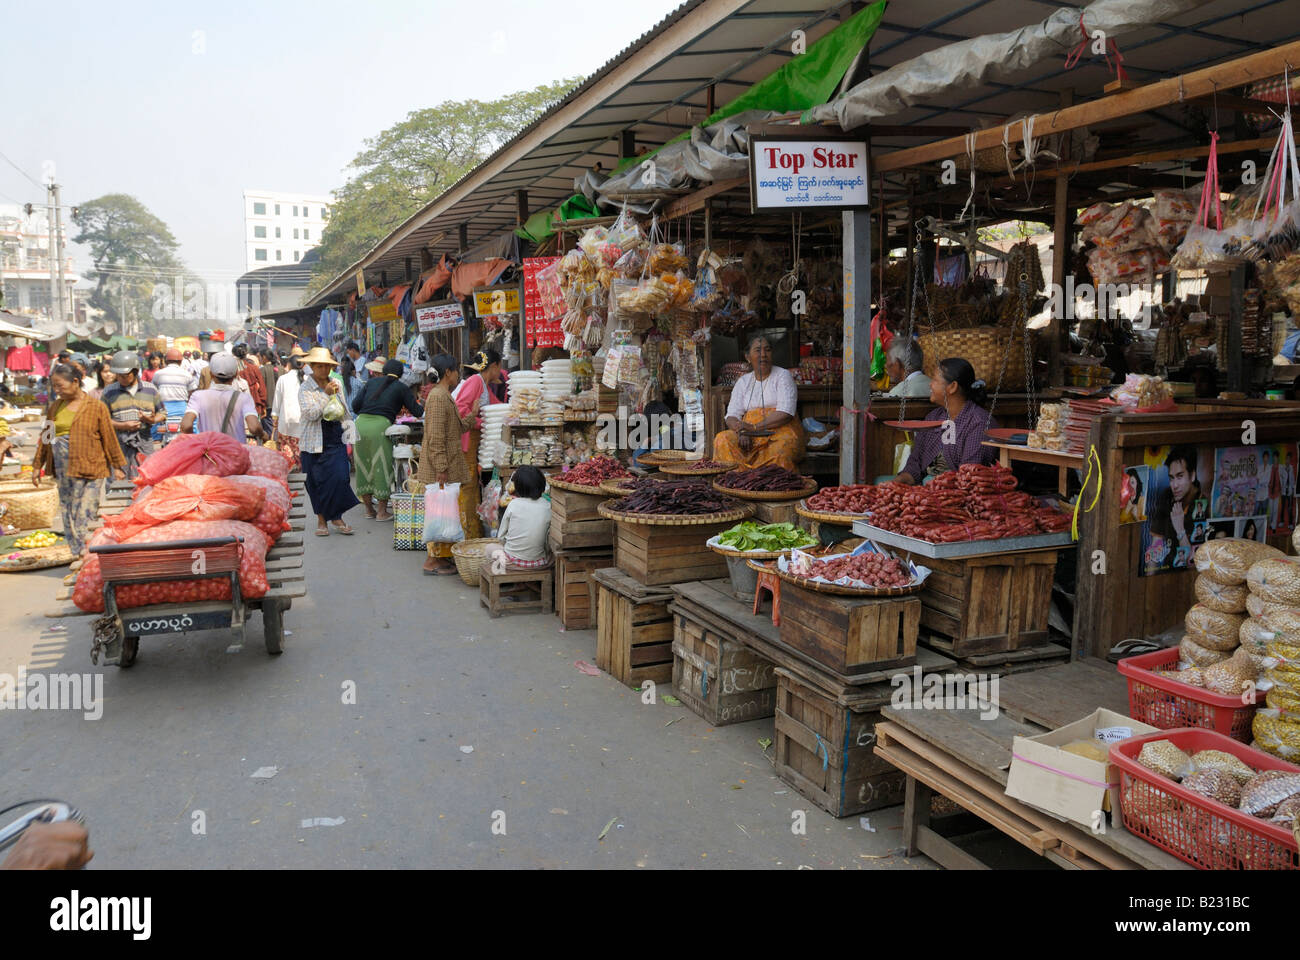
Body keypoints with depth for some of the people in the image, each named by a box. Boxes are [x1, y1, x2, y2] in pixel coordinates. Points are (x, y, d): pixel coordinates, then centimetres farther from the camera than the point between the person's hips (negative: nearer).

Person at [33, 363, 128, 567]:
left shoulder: (96, 407, -2)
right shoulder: (54, 408, 13)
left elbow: (109, 438, 1)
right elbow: (45, 437, 20)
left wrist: (118, 465, 2)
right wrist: (37, 465, 20)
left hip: (90, 469, -6)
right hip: (63, 471, 6)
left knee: (84, 516, -9)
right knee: (68, 516, 7)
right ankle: (78, 557, 14)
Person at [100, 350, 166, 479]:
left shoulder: (150, 389, 10)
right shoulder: (109, 391, 7)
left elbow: (162, 413, 15)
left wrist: (152, 420, -8)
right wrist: (122, 426, -12)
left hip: (145, 443, 1)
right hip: (119, 444, -1)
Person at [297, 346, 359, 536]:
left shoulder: (337, 385, 9)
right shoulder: (305, 389, -4)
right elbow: (311, 414, -17)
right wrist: (327, 394, -21)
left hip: (336, 440, 3)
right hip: (315, 442, -3)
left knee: (340, 478, -7)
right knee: (317, 482, 3)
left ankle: (336, 517, 5)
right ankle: (321, 519, 15)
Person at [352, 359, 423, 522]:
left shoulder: (371, 382, 17)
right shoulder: (401, 388, 7)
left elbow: (355, 405, 10)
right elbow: (417, 411, 8)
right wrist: (426, 409, 29)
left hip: (361, 423, 4)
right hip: (380, 425, -4)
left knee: (363, 466, 15)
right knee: (382, 467, 5)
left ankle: (369, 509, 24)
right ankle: (382, 512, 9)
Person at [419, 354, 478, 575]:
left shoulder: (445, 396, 16)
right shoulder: (438, 397, -16)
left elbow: (458, 428, 18)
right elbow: (435, 438, -21)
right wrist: (441, 470, -22)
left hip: (450, 467, 10)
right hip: (441, 469, -10)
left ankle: (440, 556, 20)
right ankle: (432, 561, 3)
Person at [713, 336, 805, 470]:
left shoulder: (783, 375, 5)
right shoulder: (743, 382, 16)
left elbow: (785, 413, -9)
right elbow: (732, 416, 8)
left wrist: (755, 427, -16)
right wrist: (741, 432, -15)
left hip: (780, 432, -3)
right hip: (750, 438, 3)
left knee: (781, 449, -38)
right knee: (722, 439, -25)